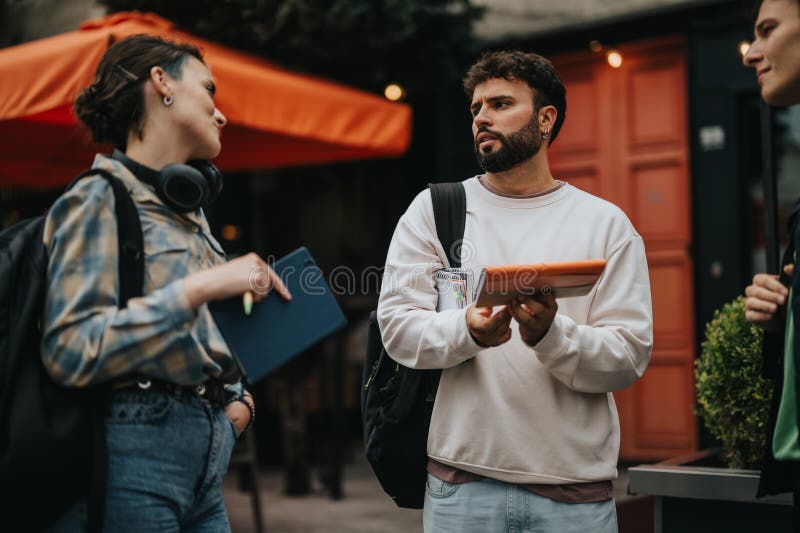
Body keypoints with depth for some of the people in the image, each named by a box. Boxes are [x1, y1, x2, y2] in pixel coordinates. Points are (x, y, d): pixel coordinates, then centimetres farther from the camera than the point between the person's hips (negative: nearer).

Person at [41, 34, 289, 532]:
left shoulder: (190, 210, 15)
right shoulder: (99, 199, -9)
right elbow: (70, 350, -20)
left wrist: (238, 399, 6)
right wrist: (199, 288, -22)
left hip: (204, 461, 8)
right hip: (131, 457, -7)